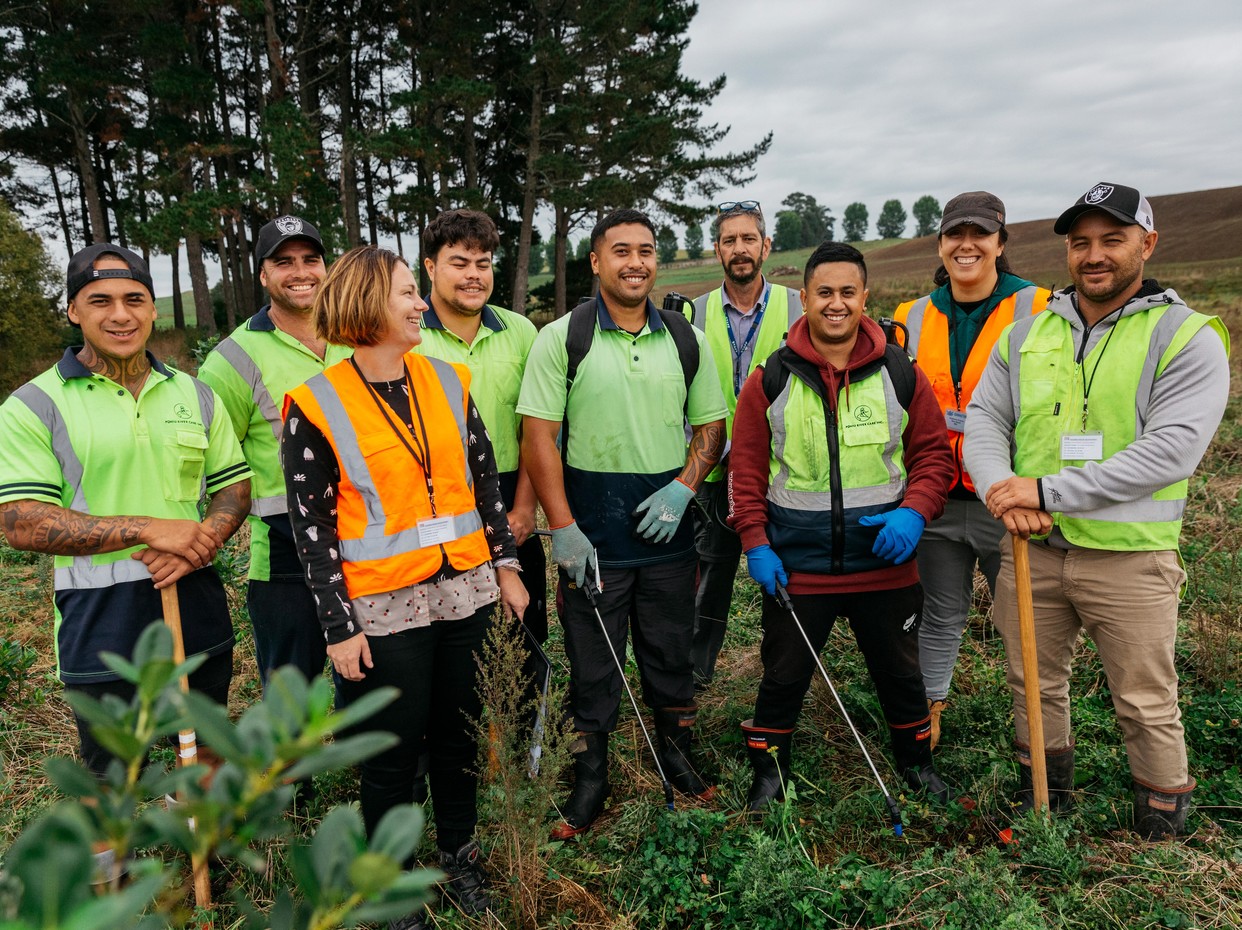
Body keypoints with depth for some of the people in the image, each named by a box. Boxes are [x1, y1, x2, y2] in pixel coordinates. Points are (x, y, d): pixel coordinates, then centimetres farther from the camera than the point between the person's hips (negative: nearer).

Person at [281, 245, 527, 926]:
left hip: (465, 593, 4)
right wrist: (339, 627, -9)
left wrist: (506, 564, 8)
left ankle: (460, 857, 38)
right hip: (385, 608, -4)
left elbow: (484, 479, 10)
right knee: (393, 754, 9)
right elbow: (312, 525, -8)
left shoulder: (448, 380, 5)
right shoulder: (316, 405, -9)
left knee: (459, 736, 16)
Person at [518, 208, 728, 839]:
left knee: (672, 653, 15)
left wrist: (683, 488, -7)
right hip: (591, 533, -2)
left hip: (667, 527, 3)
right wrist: (562, 528, -12)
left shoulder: (686, 340, 5)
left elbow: (711, 425, 10)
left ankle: (676, 756, 35)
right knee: (592, 663, 8)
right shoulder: (561, 338, -5)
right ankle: (590, 778, 25)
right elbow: (539, 436, -8)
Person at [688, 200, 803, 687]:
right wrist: (723, 452, -9)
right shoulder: (695, 314, 3)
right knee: (712, 569, 12)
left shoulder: (797, 307, -1)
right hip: (717, 473, 1)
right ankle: (695, 670, 28)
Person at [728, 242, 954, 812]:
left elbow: (933, 453, 5)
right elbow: (747, 470, 0)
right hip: (795, 566, -1)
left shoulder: (901, 374, 0)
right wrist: (755, 543, -8)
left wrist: (914, 511, -13)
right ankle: (768, 774, 31)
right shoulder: (770, 380, -3)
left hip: (884, 560, 2)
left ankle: (916, 763, 43)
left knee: (899, 671, 19)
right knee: (783, 676, 11)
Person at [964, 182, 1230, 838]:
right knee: (1034, 686, 17)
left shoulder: (1187, 336, -6)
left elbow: (1171, 449, -17)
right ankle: (1043, 804, 39)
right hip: (1031, 550, 4)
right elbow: (983, 420, 4)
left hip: (1129, 558, -4)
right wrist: (1002, 490, -17)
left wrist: (1047, 491, -23)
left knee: (1147, 706, 8)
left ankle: (1164, 829, 31)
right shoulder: (1025, 335, 8)